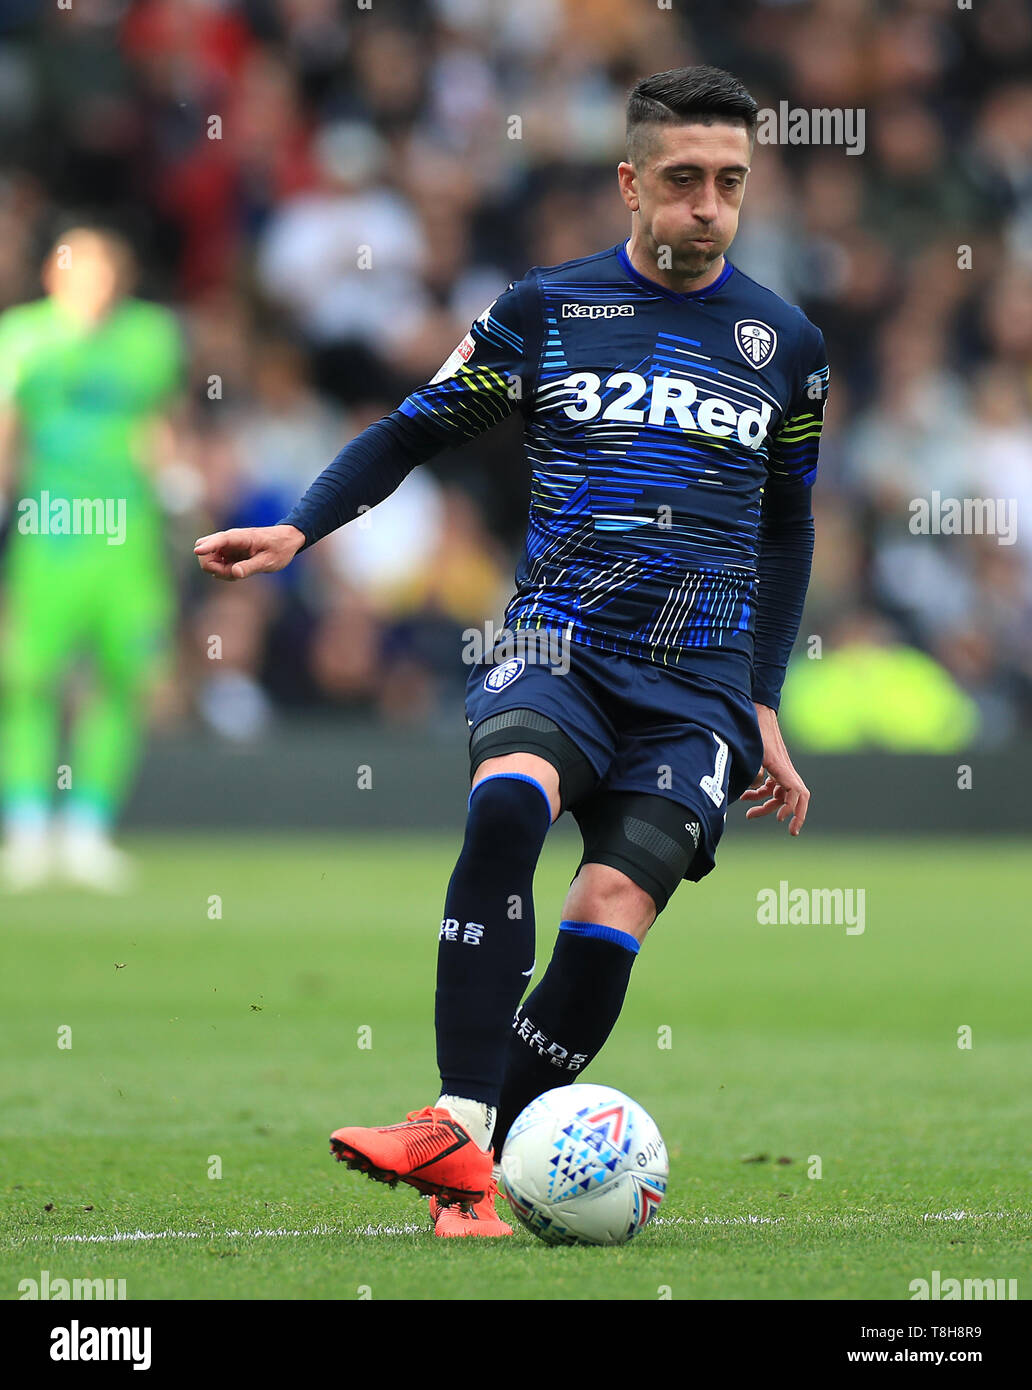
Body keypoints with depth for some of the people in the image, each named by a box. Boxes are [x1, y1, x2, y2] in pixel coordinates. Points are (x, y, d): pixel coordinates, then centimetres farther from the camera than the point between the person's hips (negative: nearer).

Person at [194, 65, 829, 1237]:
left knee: (614, 905, -18)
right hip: (557, 645, -1)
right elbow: (417, 428, 13)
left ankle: (479, 1167, -5)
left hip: (697, 688, 2)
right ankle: (458, 1131, -35)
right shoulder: (547, 308, 7)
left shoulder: (782, 342, 12)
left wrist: (763, 703, 19)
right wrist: (299, 529, -3)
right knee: (508, 799, -33)